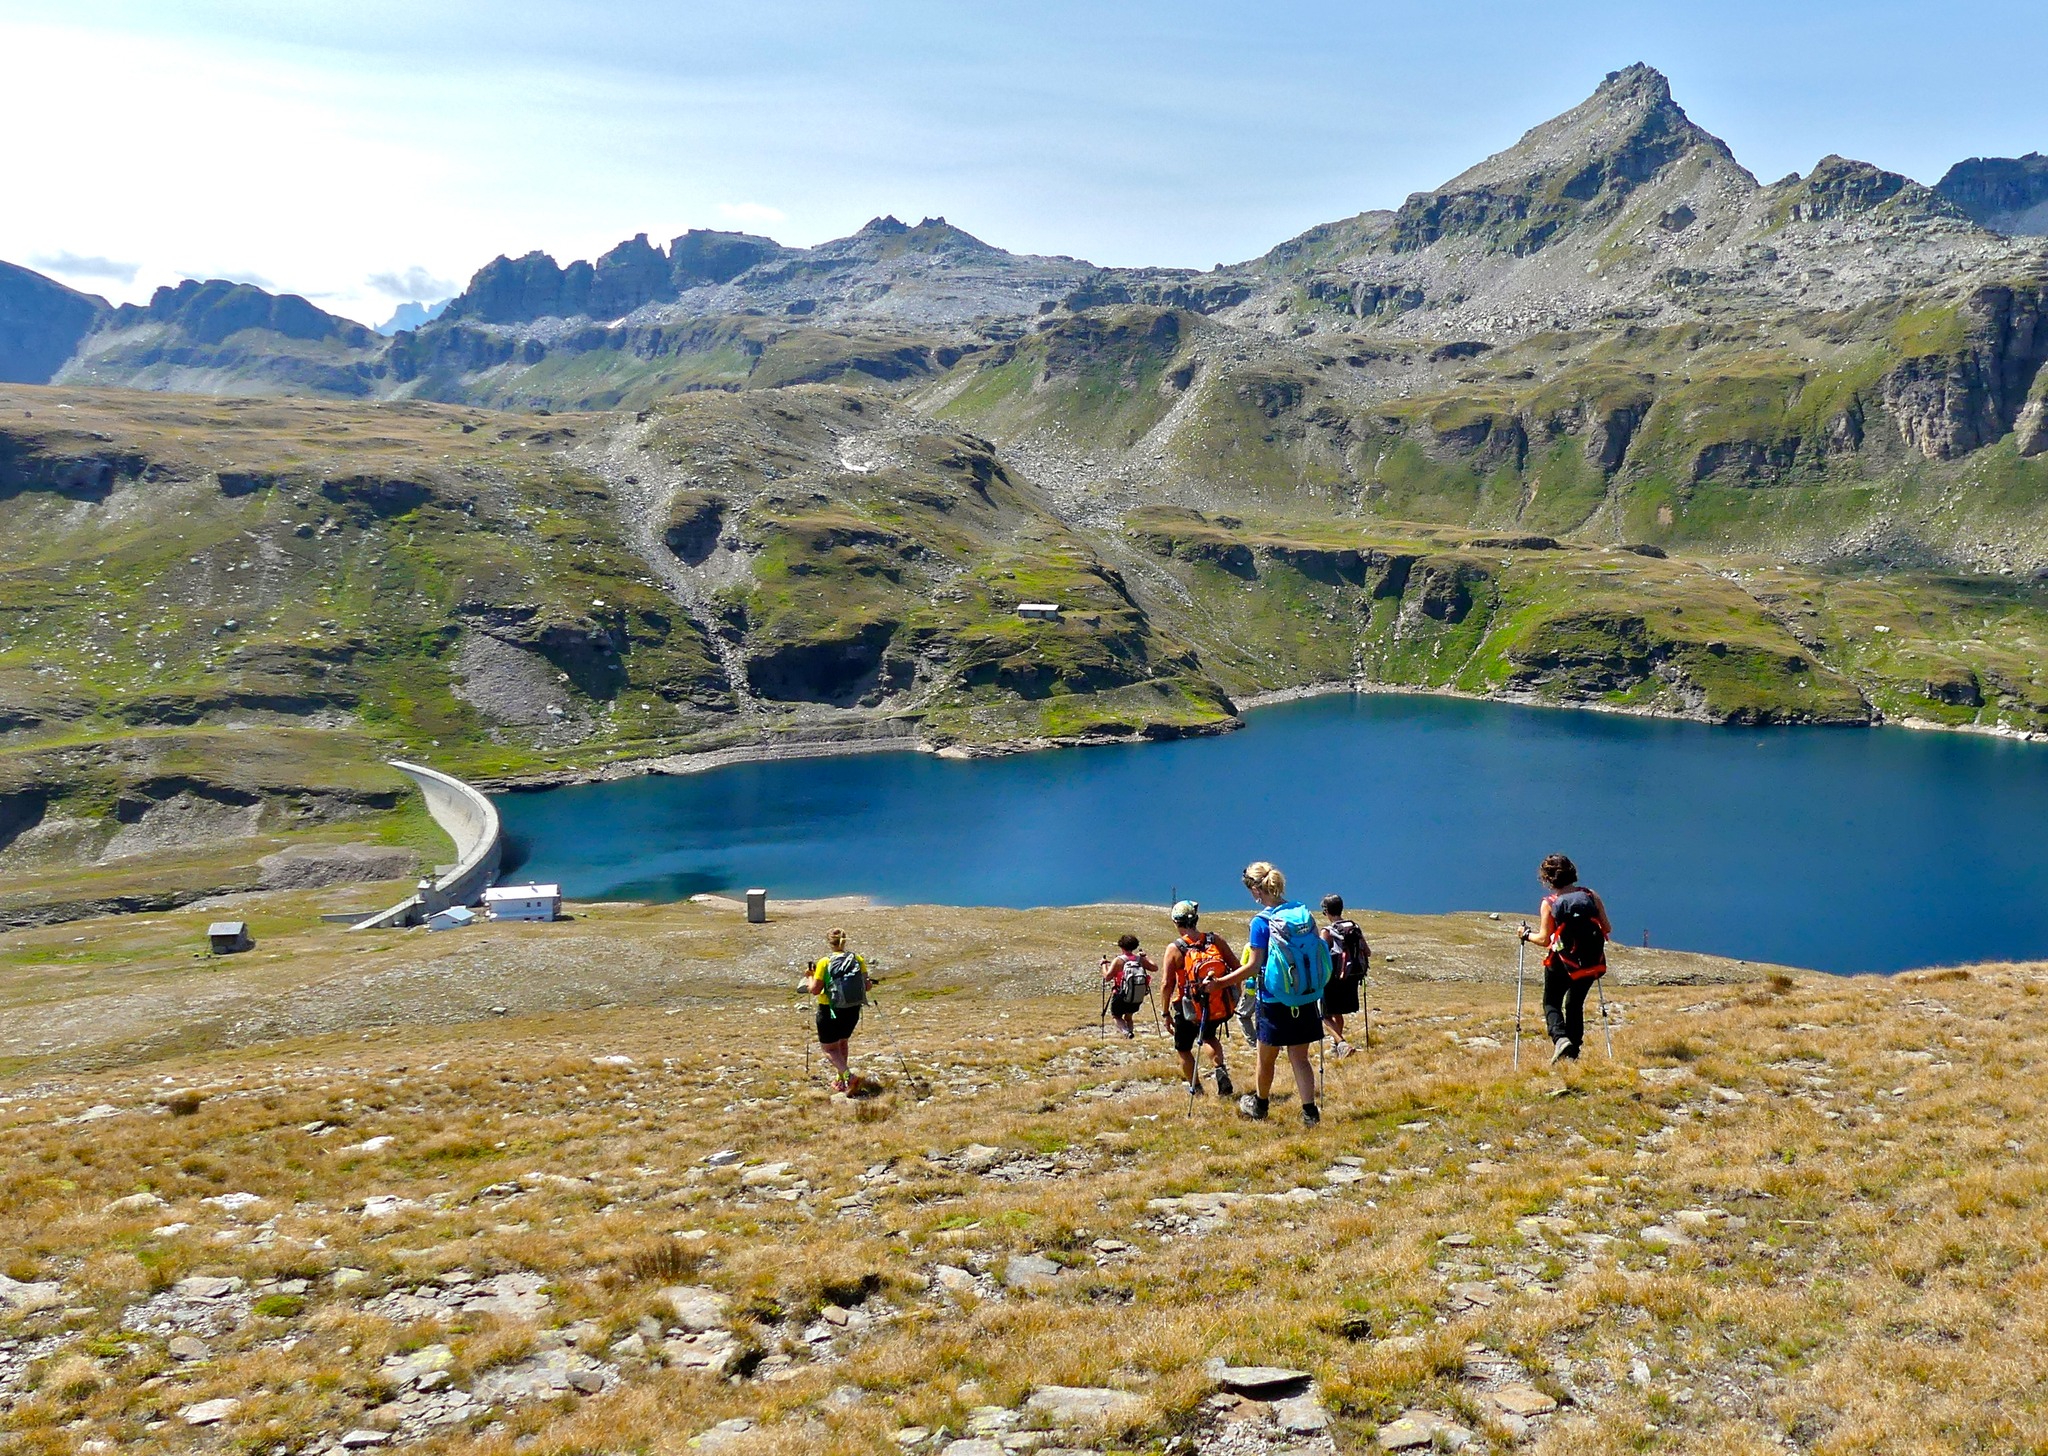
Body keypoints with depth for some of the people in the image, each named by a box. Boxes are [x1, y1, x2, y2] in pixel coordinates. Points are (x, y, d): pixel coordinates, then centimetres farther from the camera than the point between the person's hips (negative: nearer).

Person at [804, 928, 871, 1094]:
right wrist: (869, 984, 21)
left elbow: (815, 990, -13)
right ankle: (839, 1080, 32)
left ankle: (849, 1076, -13)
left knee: (829, 1047, 8)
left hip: (830, 1010, -5)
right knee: (843, 1042, 27)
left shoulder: (825, 962, -14)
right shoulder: (858, 961, -4)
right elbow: (866, 986, -1)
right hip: (852, 1010, 5)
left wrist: (810, 978, 7)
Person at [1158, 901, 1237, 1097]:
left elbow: (1166, 985, -13)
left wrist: (1165, 1013, -3)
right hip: (1220, 1009, 3)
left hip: (1190, 1012, -3)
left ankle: (1195, 1088, 27)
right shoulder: (1216, 941, -5)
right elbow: (1238, 970, -5)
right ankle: (1221, 1070, 11)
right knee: (1209, 1036, 32)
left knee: (1183, 1049, 23)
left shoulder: (1174, 949, -12)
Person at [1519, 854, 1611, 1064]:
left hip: (1562, 962, -3)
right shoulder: (1590, 896, -3)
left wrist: (1527, 935, 7)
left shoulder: (1549, 903, -10)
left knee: (1551, 1003, 14)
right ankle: (1573, 1052, 18)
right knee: (1575, 1004, 22)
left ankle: (1560, 1038, -13)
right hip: (1591, 963, 3)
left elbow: (1544, 939, -11)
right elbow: (1607, 928, 0)